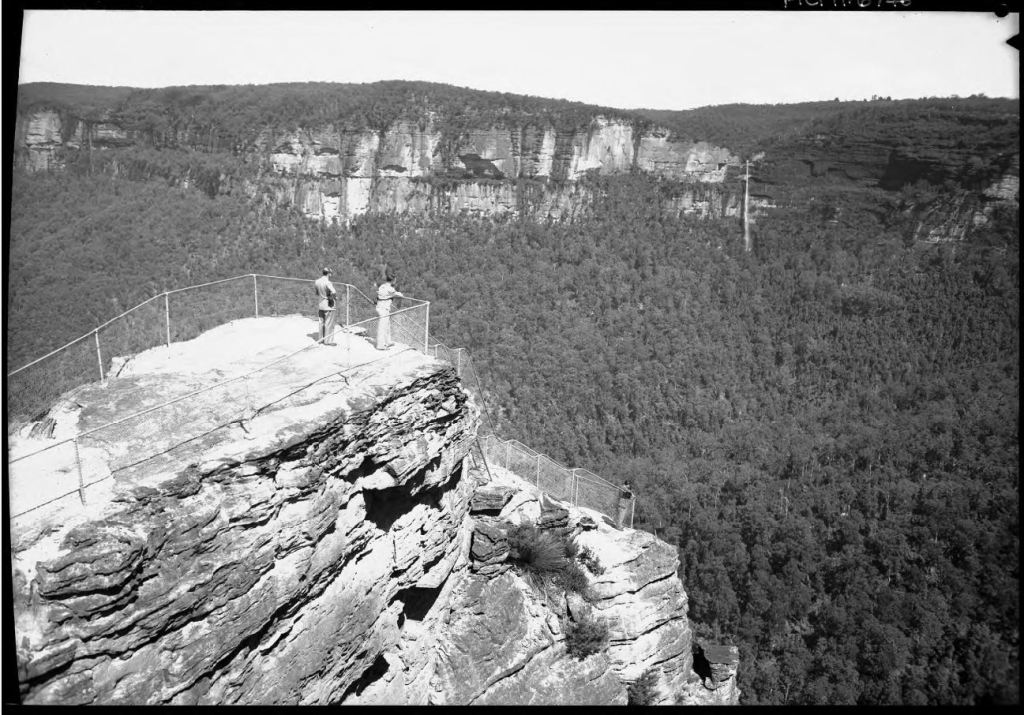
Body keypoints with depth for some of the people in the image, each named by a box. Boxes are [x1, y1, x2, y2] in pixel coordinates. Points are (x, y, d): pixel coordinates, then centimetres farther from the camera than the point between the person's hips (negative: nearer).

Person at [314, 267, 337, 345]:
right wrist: (333, 297, -15)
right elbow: (333, 292, -34)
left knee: (322, 322, 17)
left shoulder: (317, 281, 2)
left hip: (320, 304, 7)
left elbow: (316, 292, 15)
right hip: (328, 305, -7)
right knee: (329, 323, 1)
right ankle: (328, 340, 5)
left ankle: (321, 338, 26)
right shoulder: (327, 282, -22)